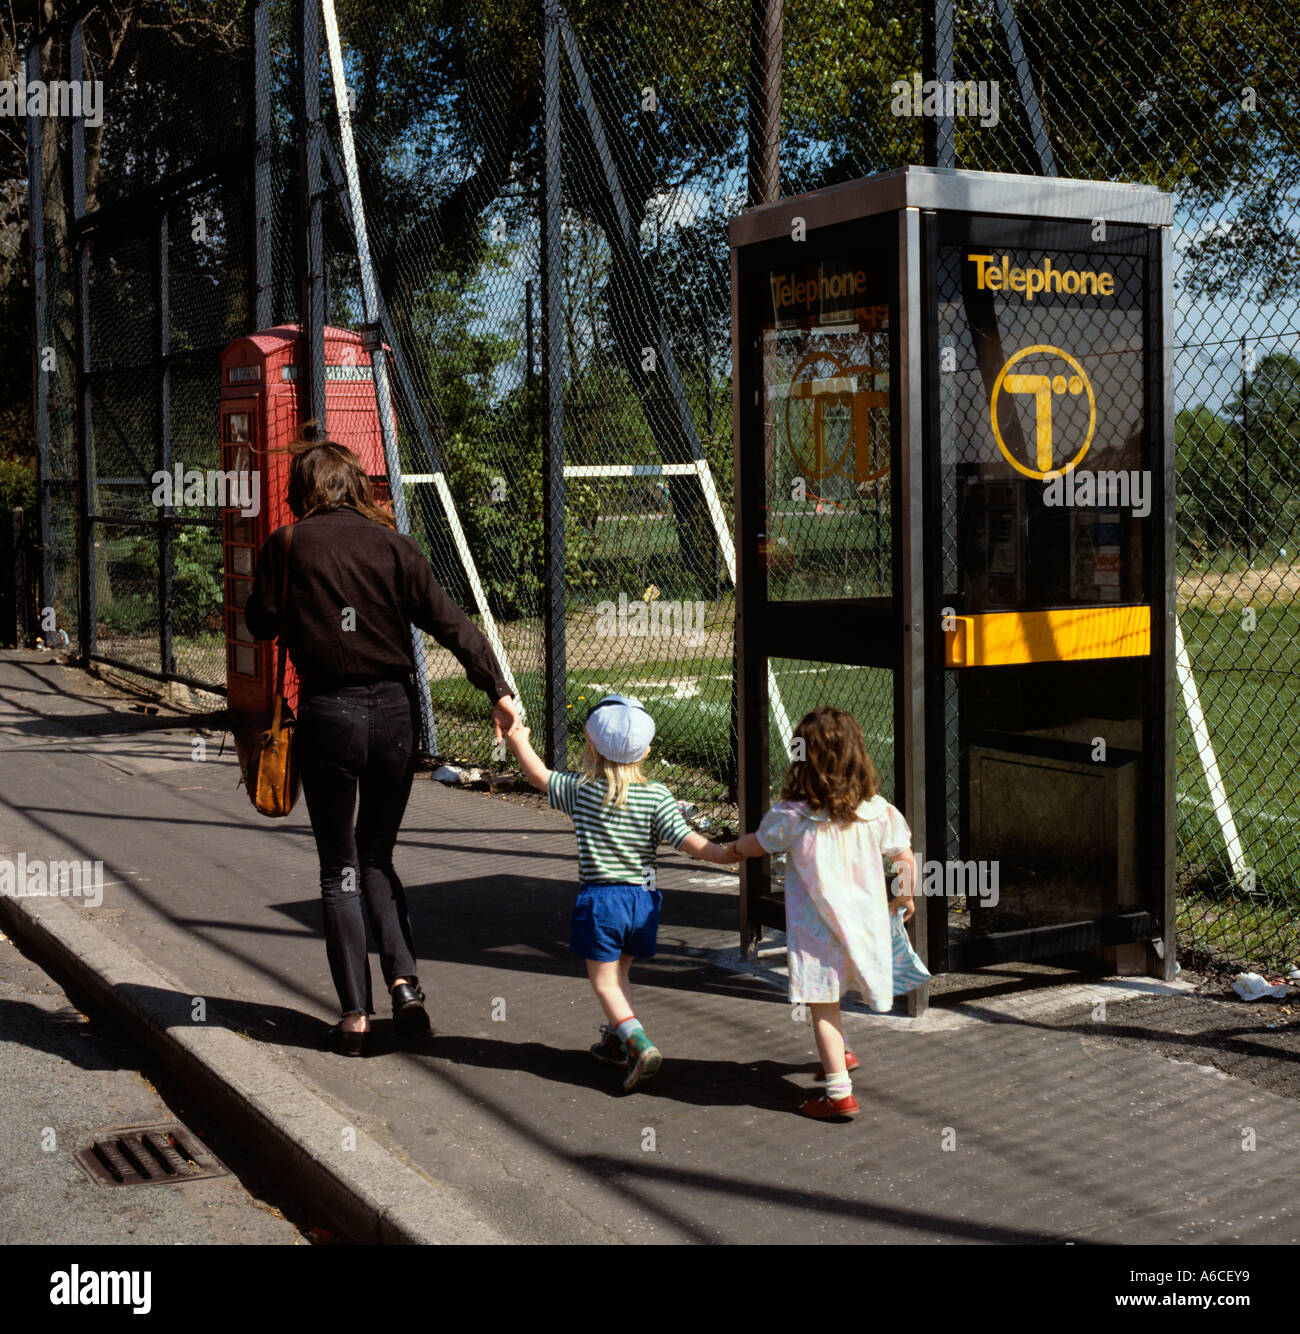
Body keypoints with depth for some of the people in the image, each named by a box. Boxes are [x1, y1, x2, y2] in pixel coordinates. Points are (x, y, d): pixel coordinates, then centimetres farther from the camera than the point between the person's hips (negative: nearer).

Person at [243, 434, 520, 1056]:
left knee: (339, 868, 9)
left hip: (327, 713, -2)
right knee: (377, 857, 18)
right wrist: (499, 690, -7)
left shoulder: (287, 545, -3)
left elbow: (261, 623, 2)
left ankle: (355, 1012, 7)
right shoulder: (392, 544, 2)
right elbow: (449, 621, -4)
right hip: (394, 708, 2)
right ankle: (404, 978, 1)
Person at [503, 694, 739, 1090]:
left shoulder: (580, 791, -8)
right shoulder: (656, 797, -8)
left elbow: (540, 776, 7)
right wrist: (727, 854, -1)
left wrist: (518, 742, 21)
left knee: (604, 981, 3)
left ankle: (639, 1043, -15)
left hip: (599, 900, -3)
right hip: (643, 898, 3)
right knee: (620, 972, 24)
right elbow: (688, 841, -13)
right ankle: (616, 1039, 36)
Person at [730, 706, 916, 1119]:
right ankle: (839, 1055, 43)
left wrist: (735, 846, 28)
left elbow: (756, 845, 4)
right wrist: (905, 897, 23)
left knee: (822, 1007, 4)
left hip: (817, 929, -5)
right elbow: (906, 859, 3)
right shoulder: (878, 811, -7)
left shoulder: (790, 817, -15)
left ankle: (839, 1092, 4)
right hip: (865, 923, 5)